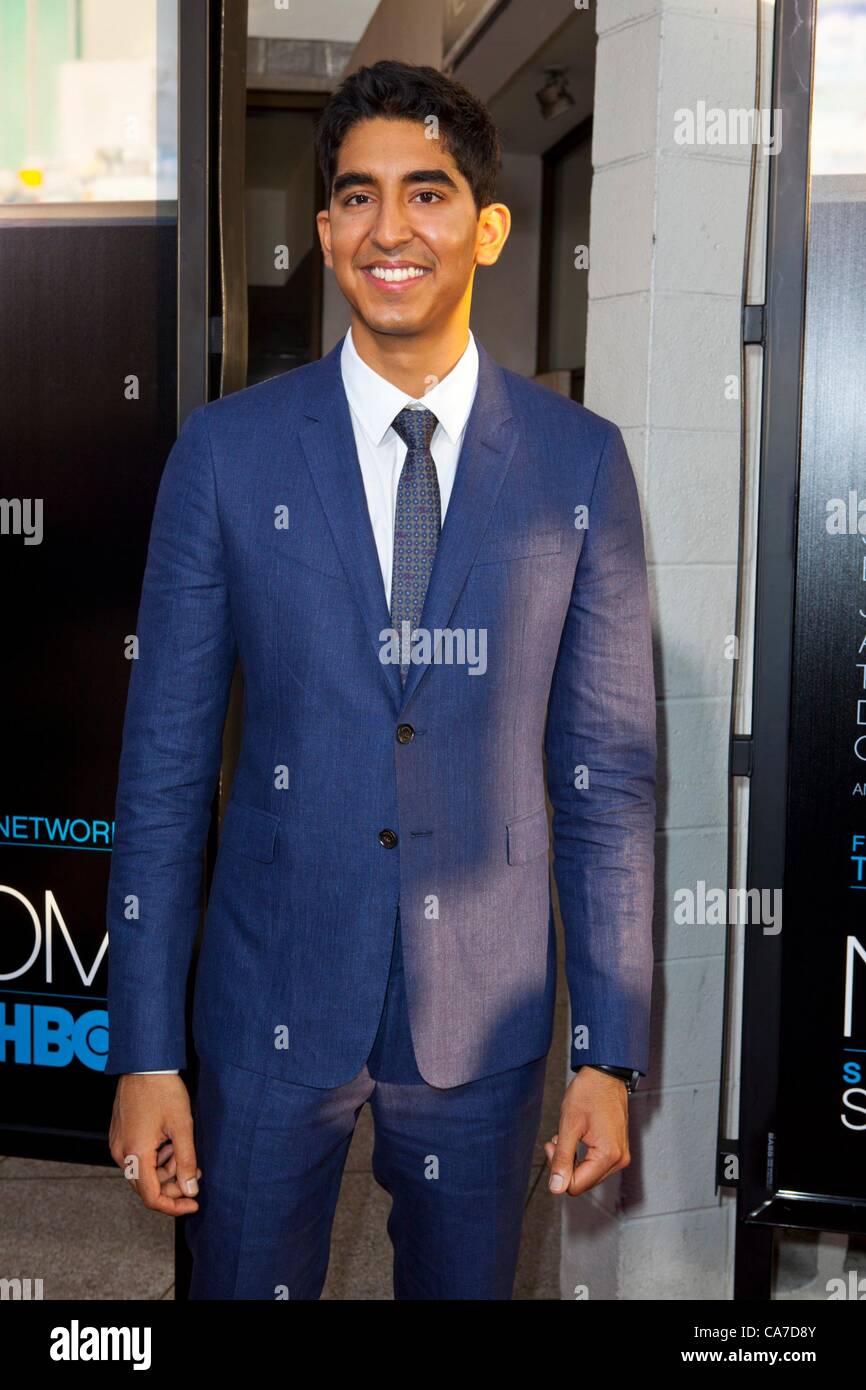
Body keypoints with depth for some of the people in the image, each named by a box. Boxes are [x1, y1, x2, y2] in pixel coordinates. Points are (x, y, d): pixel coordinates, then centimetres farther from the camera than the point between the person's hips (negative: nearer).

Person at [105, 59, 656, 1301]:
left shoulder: (580, 461, -4)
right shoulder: (227, 450, -5)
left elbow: (609, 767, -1)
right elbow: (164, 758, -3)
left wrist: (612, 1049, -1)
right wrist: (144, 1052, -4)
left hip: (485, 1014, 1)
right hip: (272, 1004, 0)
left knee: (466, 1285, 19)